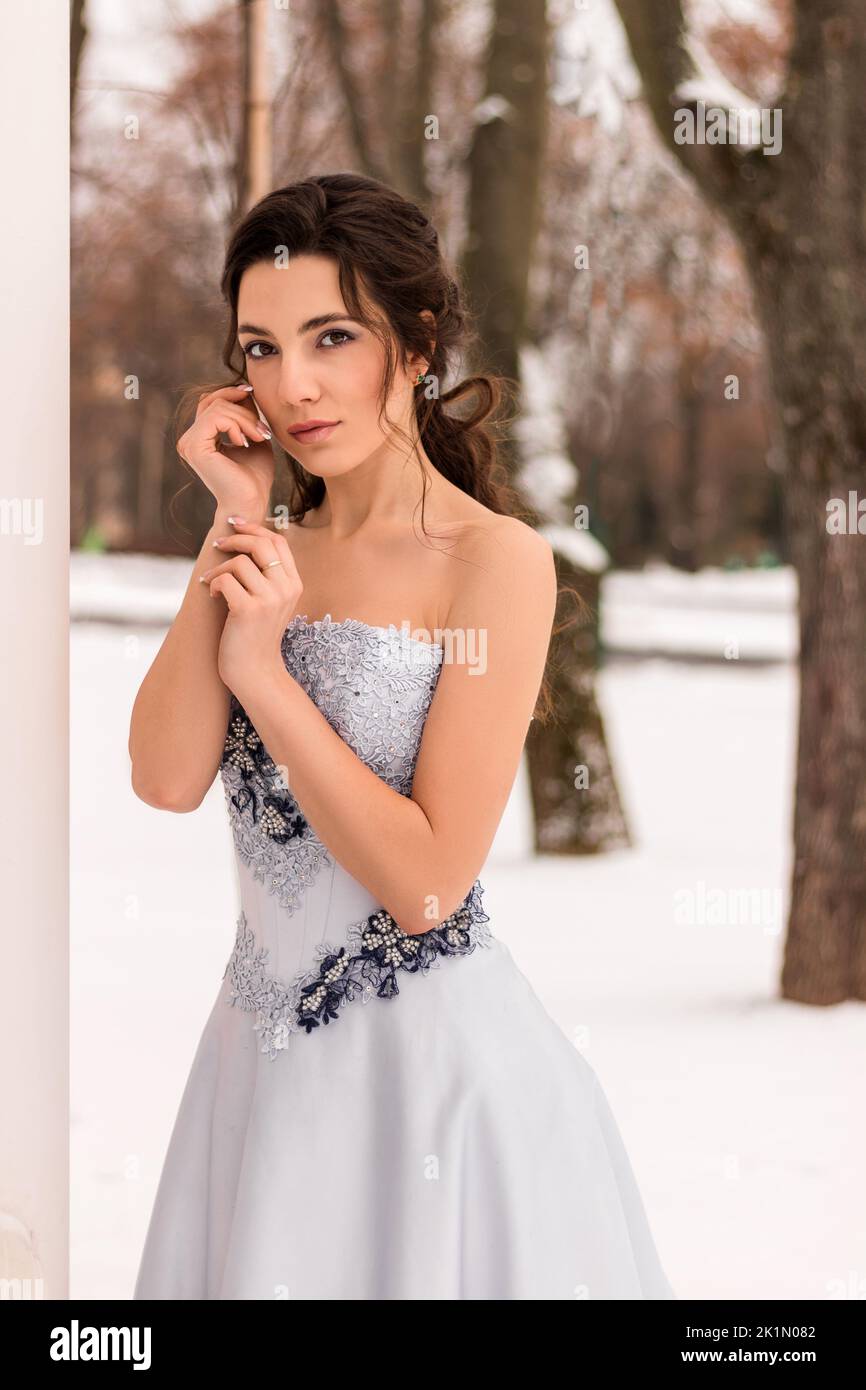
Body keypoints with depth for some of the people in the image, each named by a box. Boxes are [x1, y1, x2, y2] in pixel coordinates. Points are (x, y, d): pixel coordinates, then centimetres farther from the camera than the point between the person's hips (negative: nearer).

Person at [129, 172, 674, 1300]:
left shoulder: (495, 559, -13)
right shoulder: (276, 546, 6)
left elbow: (424, 880, -18)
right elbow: (167, 779, -9)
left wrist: (264, 674, -17)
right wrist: (235, 524, -8)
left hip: (433, 1063, -6)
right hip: (265, 1051, 6)